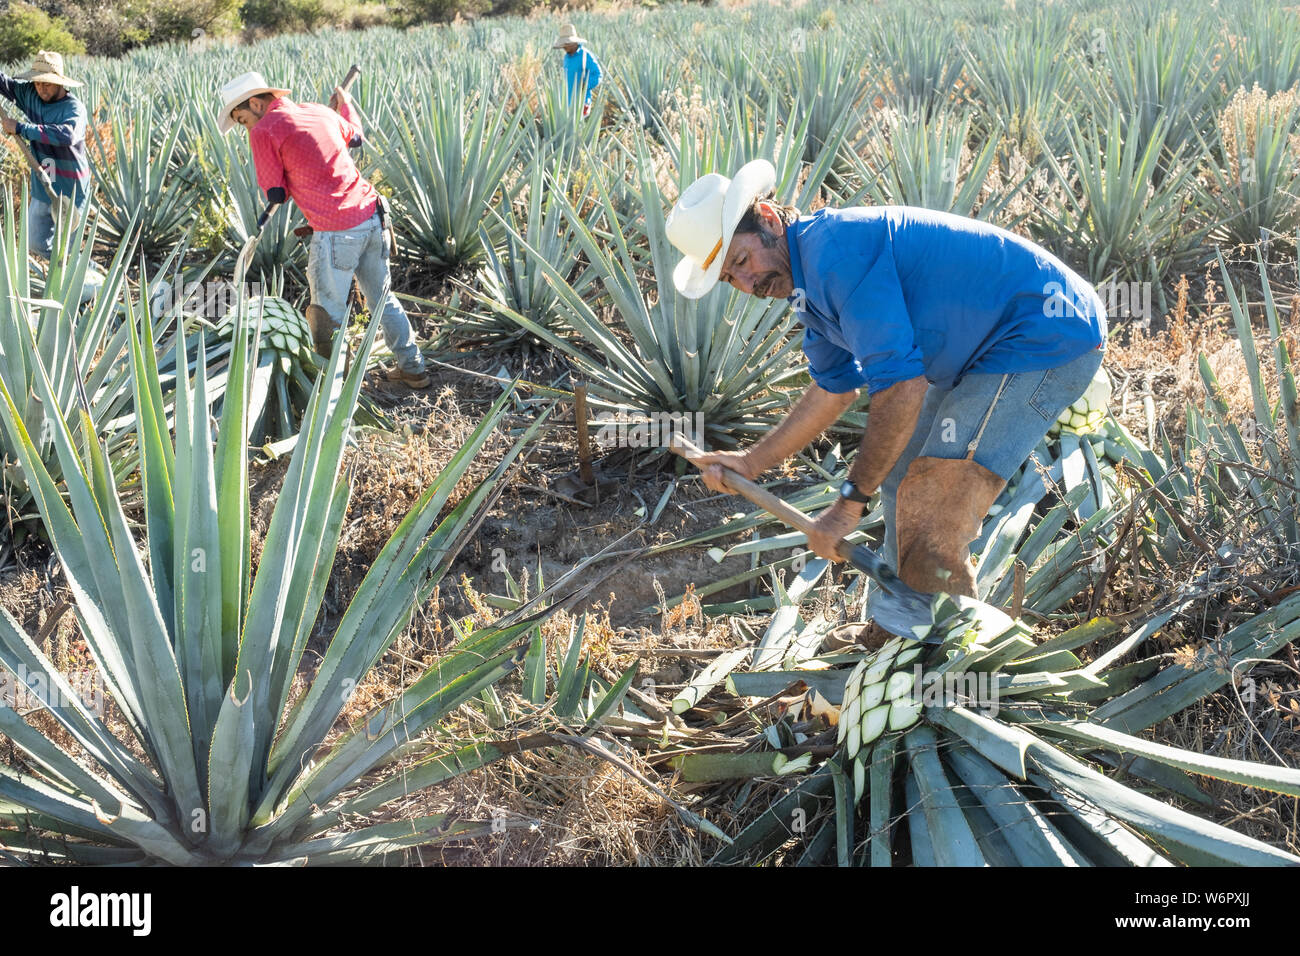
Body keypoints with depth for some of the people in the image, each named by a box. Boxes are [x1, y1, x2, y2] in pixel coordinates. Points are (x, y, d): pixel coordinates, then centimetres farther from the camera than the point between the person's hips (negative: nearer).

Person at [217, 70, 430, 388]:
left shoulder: (263, 131, -4)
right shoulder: (320, 111, 15)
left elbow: (276, 194, -1)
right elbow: (355, 137, 36)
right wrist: (345, 105, 53)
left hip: (336, 233, -7)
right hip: (372, 218, 8)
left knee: (328, 315, 6)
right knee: (382, 298, 21)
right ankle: (413, 370, 28)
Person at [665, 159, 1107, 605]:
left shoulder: (834, 248, -25)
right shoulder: (808, 278, 8)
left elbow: (902, 382, -27)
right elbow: (836, 386, 20)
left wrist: (851, 498, -20)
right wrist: (752, 461, 17)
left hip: (1049, 338, -11)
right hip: (985, 351, 11)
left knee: (930, 519, -14)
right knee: (902, 478, 17)